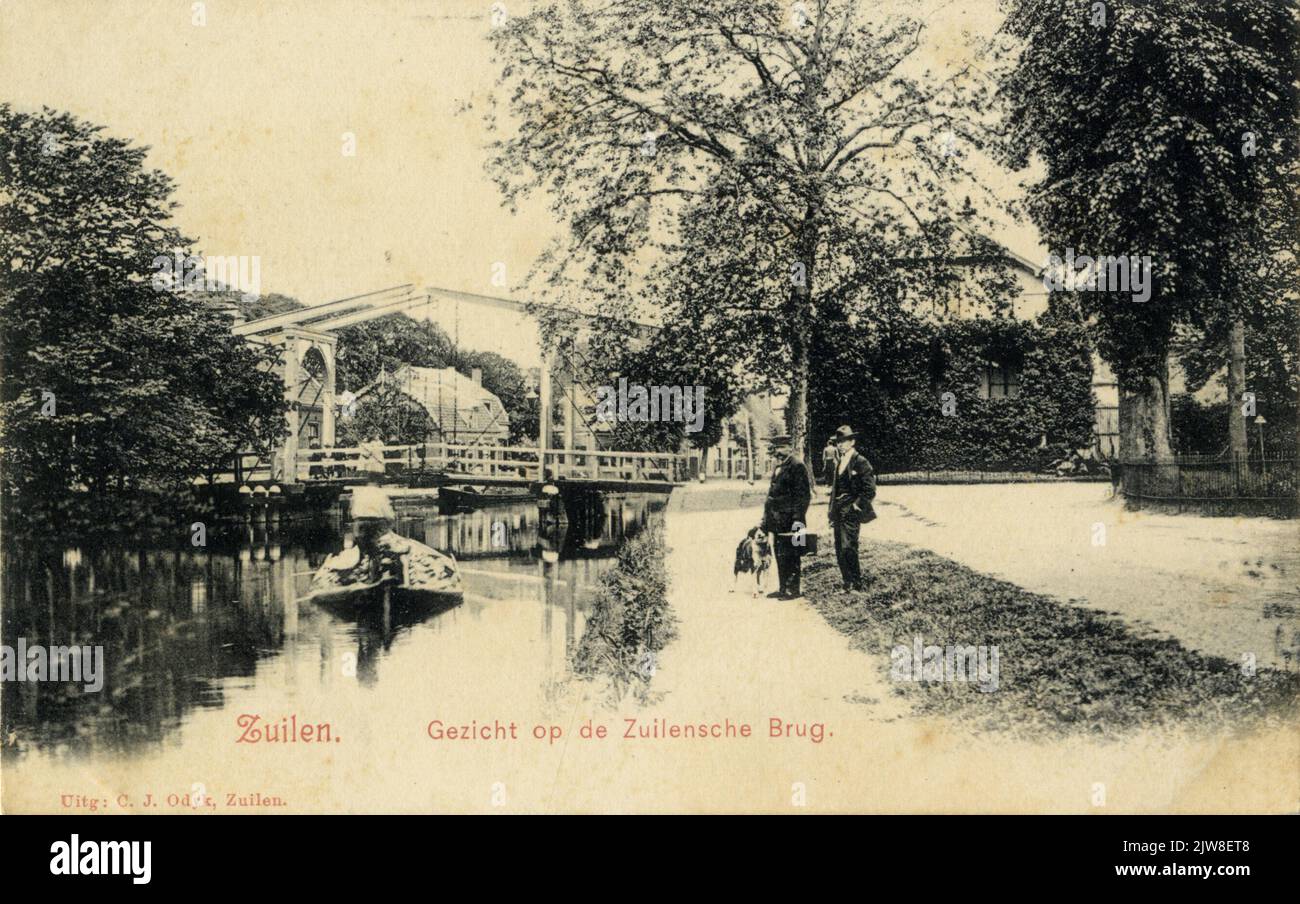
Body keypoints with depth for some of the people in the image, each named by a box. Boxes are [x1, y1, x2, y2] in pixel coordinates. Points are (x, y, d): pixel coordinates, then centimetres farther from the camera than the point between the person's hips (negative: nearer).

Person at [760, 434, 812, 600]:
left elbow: (803, 495, -15)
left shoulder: (797, 466, -11)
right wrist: (766, 517, 20)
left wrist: (798, 519, -19)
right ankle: (783, 588, 20)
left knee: (789, 555, -4)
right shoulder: (779, 467, 16)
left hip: (788, 520, -9)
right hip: (777, 520, 9)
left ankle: (793, 589, 4)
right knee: (779, 555, 12)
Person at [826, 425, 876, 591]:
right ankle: (848, 584, 15)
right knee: (839, 550, 8)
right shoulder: (839, 462, 16)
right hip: (838, 513, 8)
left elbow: (870, 490, -11)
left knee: (848, 548, -12)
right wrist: (831, 510, 17)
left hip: (851, 512, -8)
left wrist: (856, 505, -11)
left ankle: (856, 584, -4)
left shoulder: (861, 462, -9)